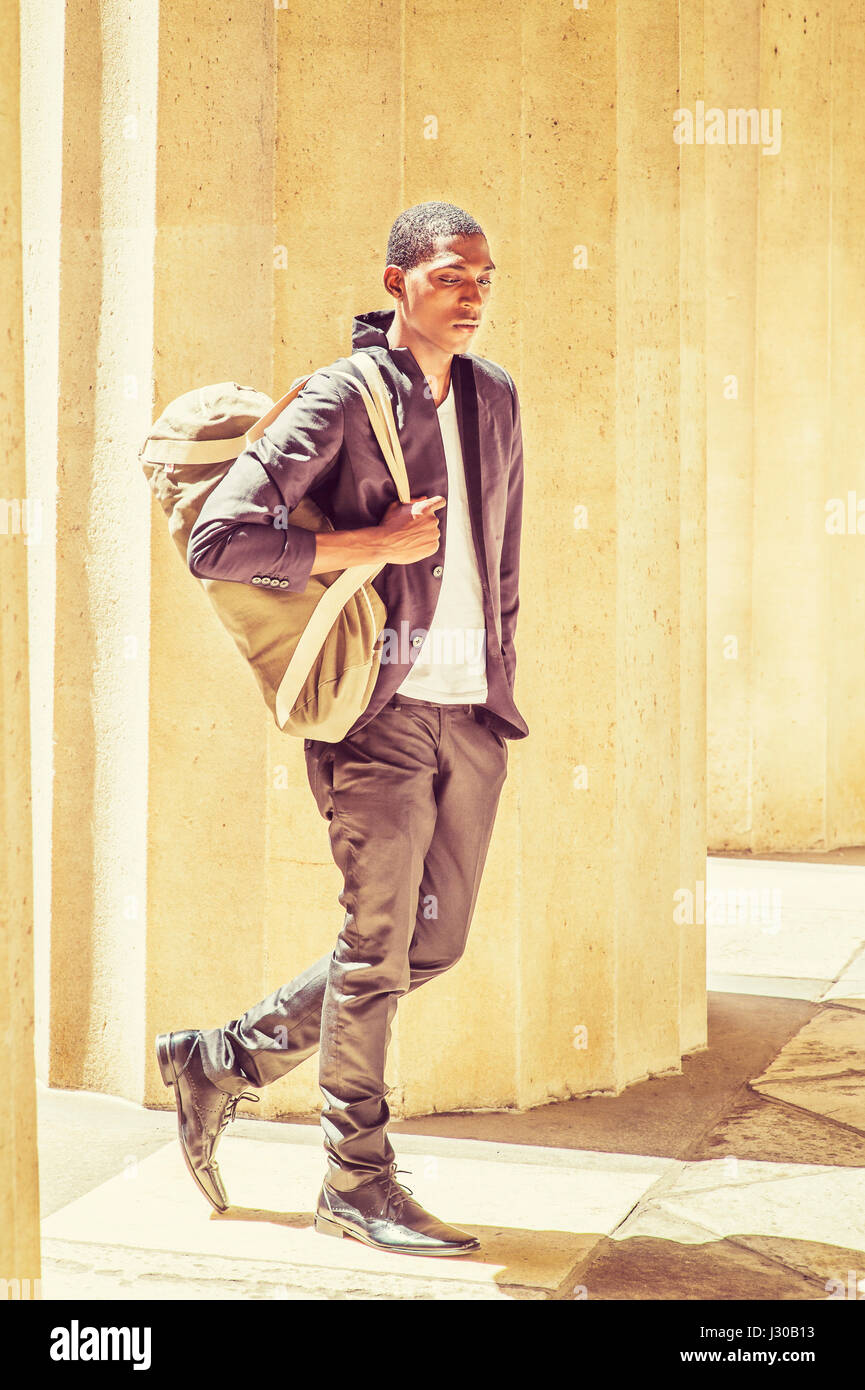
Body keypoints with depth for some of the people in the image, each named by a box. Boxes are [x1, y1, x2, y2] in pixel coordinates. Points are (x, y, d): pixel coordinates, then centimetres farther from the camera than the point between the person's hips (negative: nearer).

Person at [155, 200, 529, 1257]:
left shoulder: (495, 398, 13)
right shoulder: (342, 398, -9)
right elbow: (217, 540, -16)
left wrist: (499, 686, 16)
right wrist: (377, 543, -16)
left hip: (472, 715, 7)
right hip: (380, 713, -7)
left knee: (434, 948, 11)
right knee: (377, 946, -1)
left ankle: (220, 1061, 26)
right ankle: (357, 1181, 15)